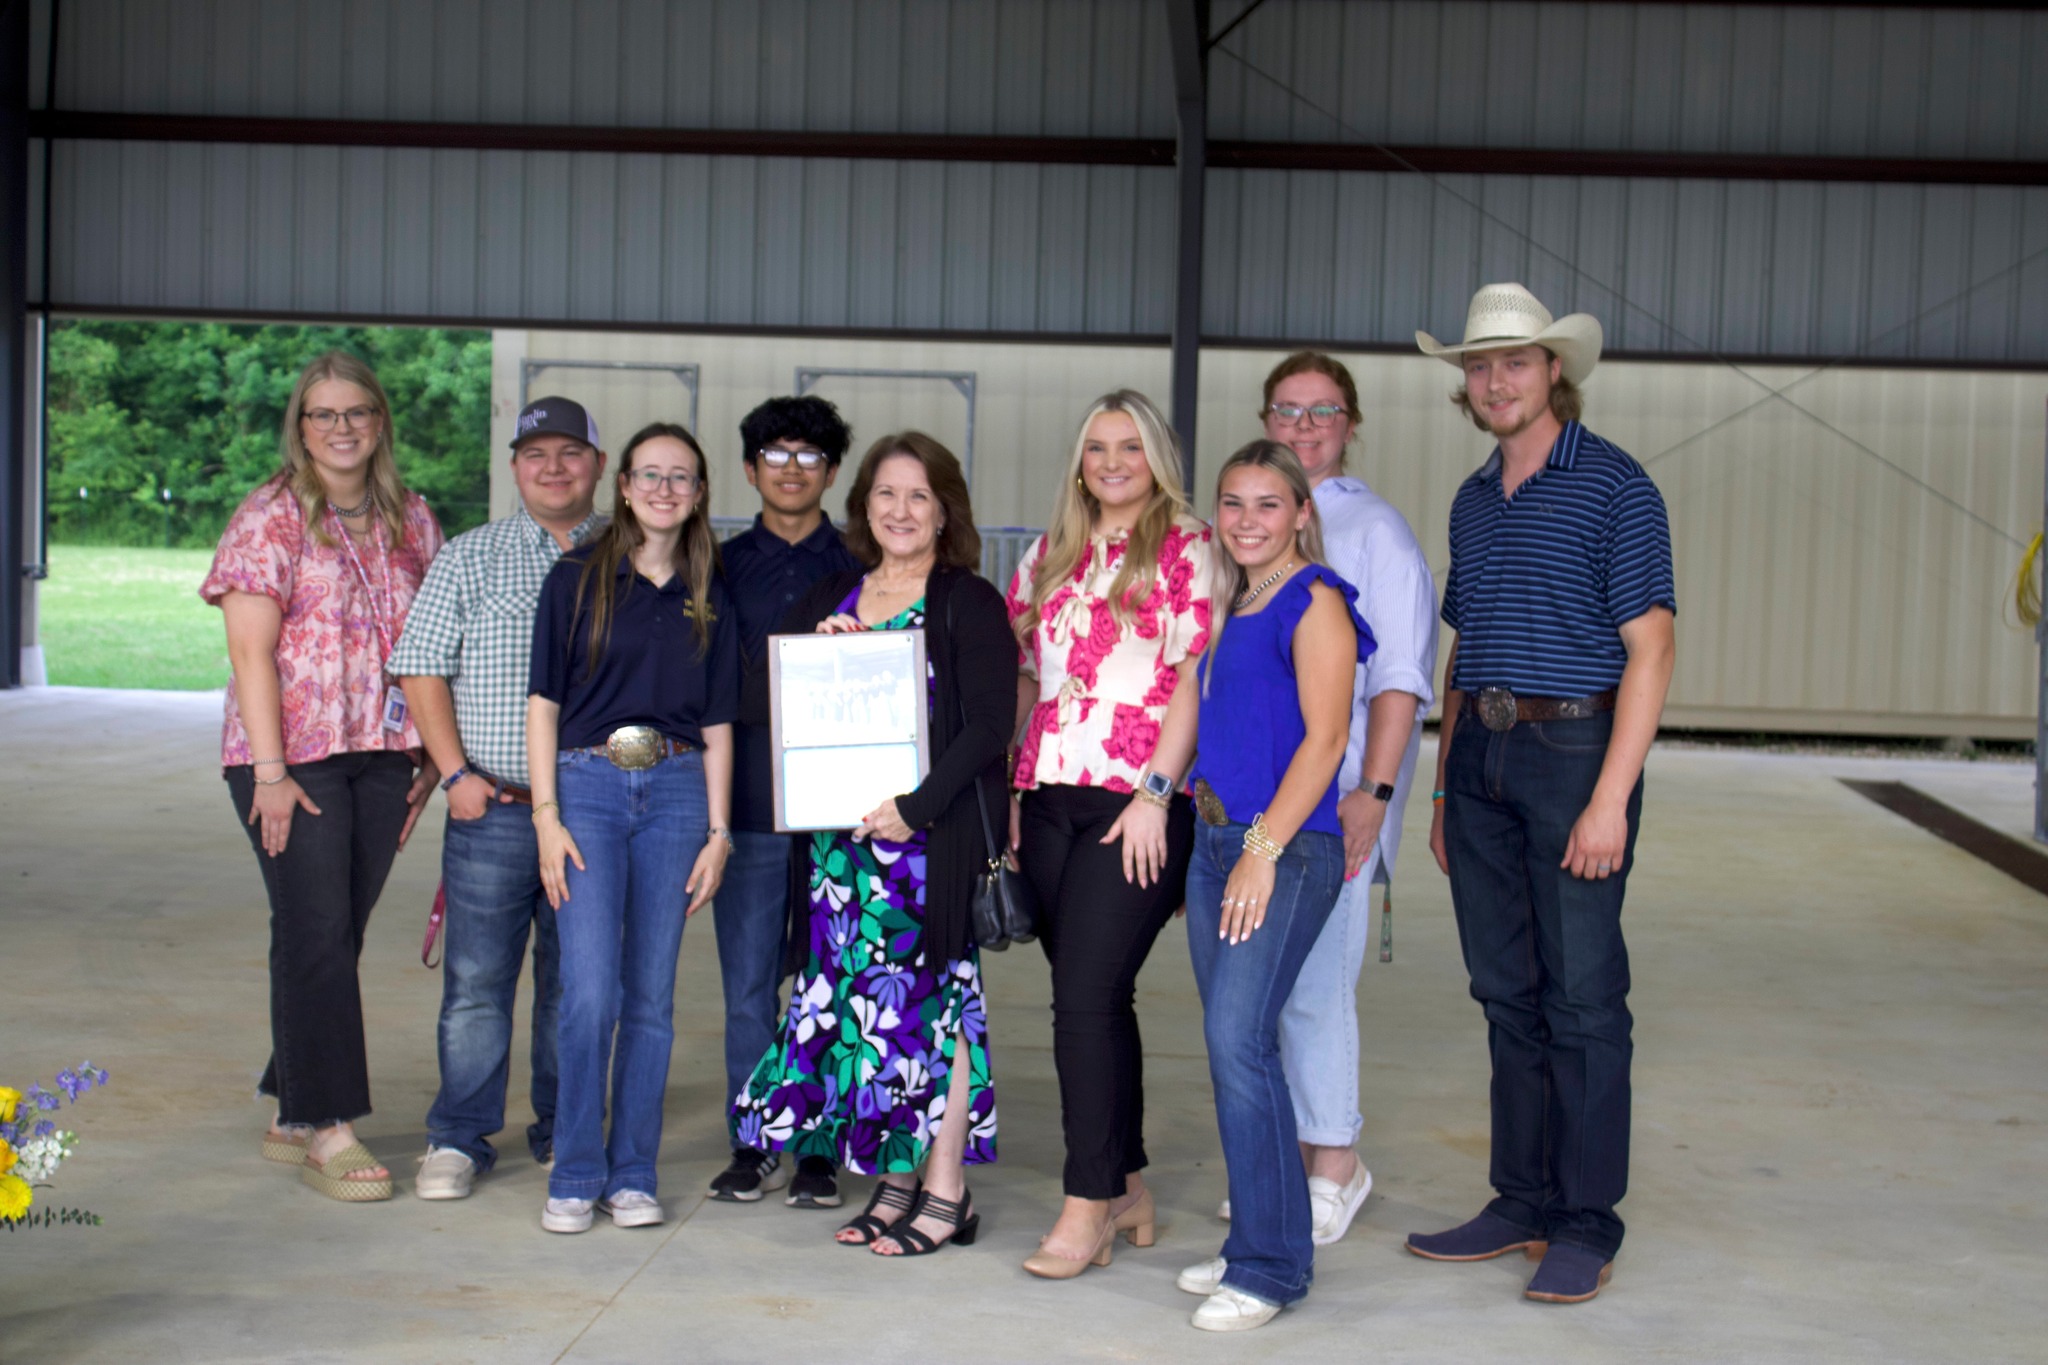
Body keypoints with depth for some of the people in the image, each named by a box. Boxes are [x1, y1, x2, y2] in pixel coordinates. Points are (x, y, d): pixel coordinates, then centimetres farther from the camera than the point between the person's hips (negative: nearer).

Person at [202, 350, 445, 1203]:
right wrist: (270, 772, -15)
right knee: (316, 934, -6)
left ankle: (295, 1116, 19)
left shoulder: (412, 522, 11)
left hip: (383, 756, 5)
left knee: (337, 936, 8)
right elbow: (250, 650, -9)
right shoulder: (271, 518, -3)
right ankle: (328, 1127, 1)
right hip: (292, 757, -5)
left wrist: (432, 755, 7)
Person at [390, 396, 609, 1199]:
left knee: (576, 980, 8)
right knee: (476, 978, 0)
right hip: (492, 807, 0)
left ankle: (564, 1133, 21)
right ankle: (459, 1139, 11)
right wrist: (455, 772, -4)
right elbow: (421, 668, 6)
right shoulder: (468, 558, 8)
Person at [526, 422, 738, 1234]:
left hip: (676, 793, 3)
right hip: (586, 784, -2)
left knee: (652, 996, 5)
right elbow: (544, 703, 2)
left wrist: (718, 831, 5)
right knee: (591, 993, -10)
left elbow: (717, 725, 12)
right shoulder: (577, 579, 3)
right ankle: (575, 1177, 3)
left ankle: (633, 1174, 14)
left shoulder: (709, 601, 11)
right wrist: (546, 817, -6)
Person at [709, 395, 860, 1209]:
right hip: (750, 806, 1)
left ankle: (820, 1148, 13)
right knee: (749, 988, 2)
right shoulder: (721, 569, 12)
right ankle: (754, 1143, 14)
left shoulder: (861, 568, 9)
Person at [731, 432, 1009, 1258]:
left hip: (936, 830, -5)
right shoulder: (828, 601, 15)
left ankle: (946, 1191, 5)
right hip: (843, 830, 5)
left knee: (931, 995, -4)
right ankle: (896, 1178, 16)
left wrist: (915, 808, -17)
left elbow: (989, 725, -10)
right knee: (861, 996, 6)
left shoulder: (969, 603, -2)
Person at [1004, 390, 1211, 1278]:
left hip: (1139, 805, -6)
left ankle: (1089, 1205, -4)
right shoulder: (1049, 556, 16)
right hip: (1051, 799, 6)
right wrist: (1008, 788, 11)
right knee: (1095, 996, 9)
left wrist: (1154, 792, -13)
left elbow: (1195, 677, -8)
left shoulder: (1188, 549, -1)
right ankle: (1129, 1190, 19)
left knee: (1087, 994, -11)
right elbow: (1022, 677, 19)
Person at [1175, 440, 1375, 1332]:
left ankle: (1270, 1266, -4)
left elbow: (1324, 737, -14)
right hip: (1215, 840, 8)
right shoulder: (1232, 609, 18)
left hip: (1287, 847, -8)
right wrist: (1220, 843, 13)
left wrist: (1265, 847, -18)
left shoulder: (1315, 601, -6)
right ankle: (1258, 1242, 20)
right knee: (1230, 1042, 9)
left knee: (1238, 1038, -13)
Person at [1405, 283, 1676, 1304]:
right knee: (1506, 994, 11)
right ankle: (1523, 1203, 20)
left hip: (1575, 750, -6)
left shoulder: (1615, 487, -5)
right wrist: (1444, 789, 16)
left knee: (1582, 998, -2)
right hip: (1481, 759, 7)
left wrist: (1611, 798, -17)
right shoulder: (1473, 501, 15)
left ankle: (1586, 1223, 7)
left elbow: (1649, 648, -10)